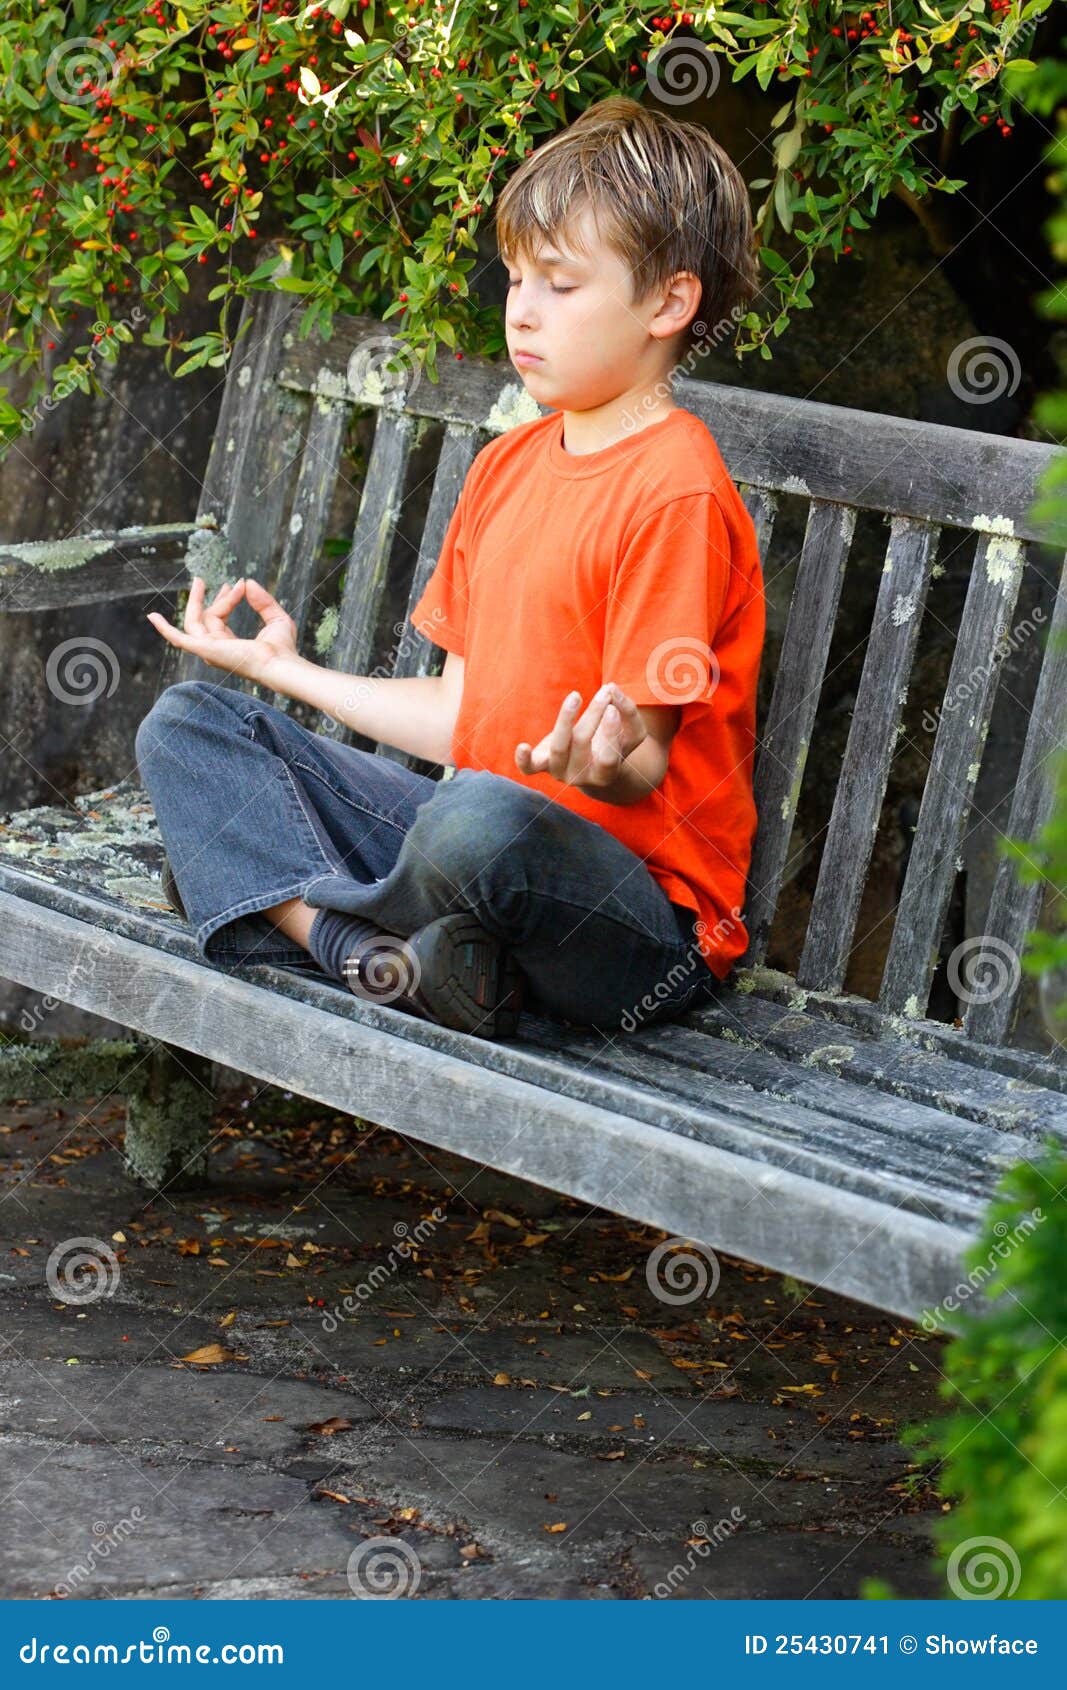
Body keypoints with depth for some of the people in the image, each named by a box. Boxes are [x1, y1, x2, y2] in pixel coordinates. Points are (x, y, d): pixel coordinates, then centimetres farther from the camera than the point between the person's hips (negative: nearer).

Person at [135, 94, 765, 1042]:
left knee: (482, 819, -43)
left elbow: (644, 766, -16)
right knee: (190, 725, 6)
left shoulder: (676, 493, -13)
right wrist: (288, 670, 24)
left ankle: (308, 910, -8)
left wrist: (599, 766, -39)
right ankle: (378, 958, -19)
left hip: (649, 922, -9)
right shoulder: (508, 466, 15)